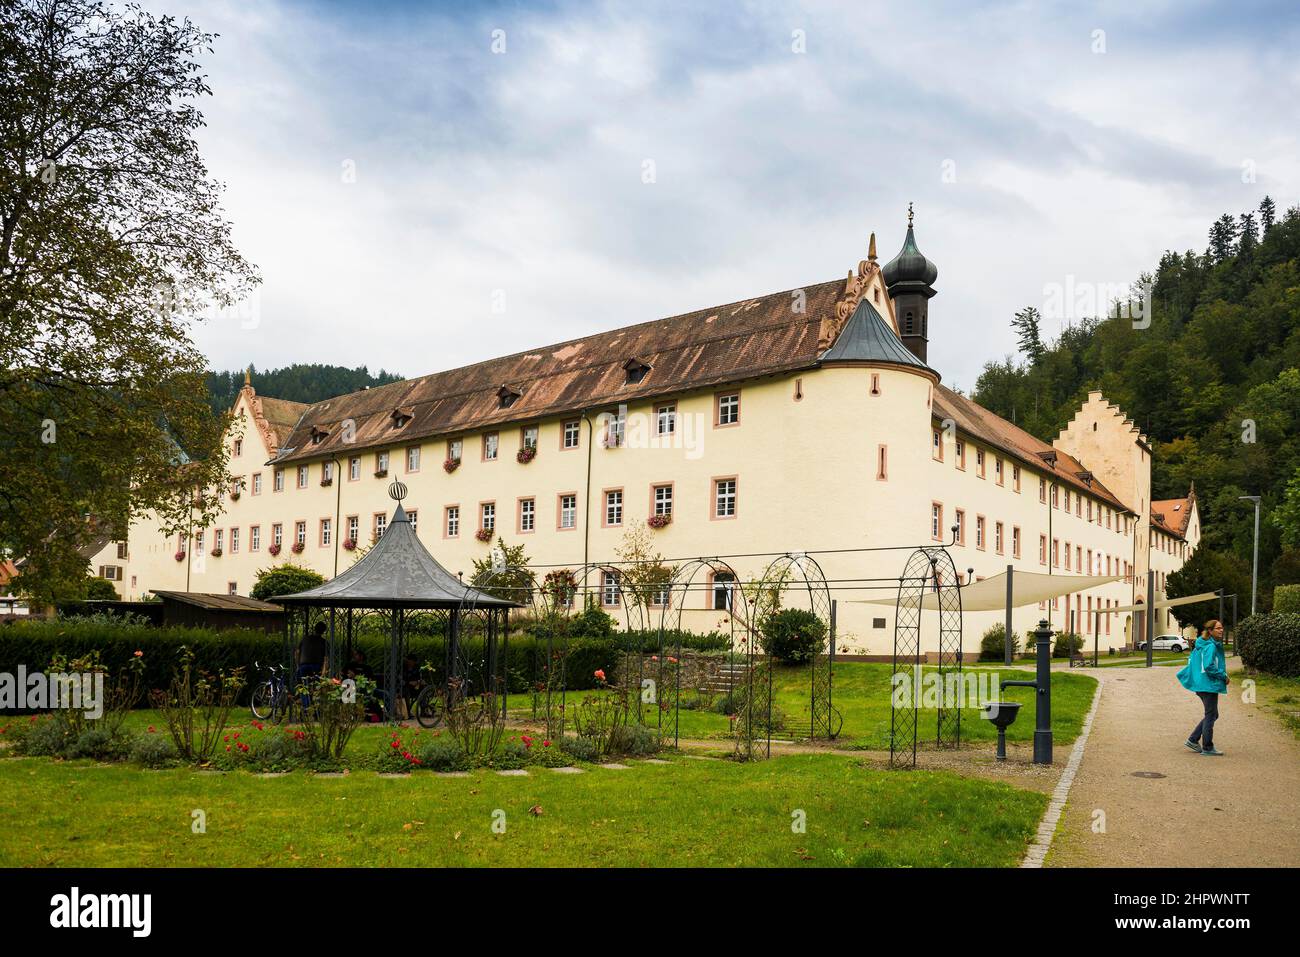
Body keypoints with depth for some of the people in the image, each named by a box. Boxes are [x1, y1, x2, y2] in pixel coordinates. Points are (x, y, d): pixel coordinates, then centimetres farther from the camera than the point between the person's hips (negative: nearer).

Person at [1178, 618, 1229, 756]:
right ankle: (1207, 748, 8)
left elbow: (1191, 659, 20)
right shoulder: (1211, 646, -18)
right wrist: (1224, 676, -13)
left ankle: (1193, 740, 19)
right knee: (1211, 716, 0)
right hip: (1209, 685, -10)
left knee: (1212, 715, 18)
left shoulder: (1202, 645, 12)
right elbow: (1209, 666, -25)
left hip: (1201, 684, 10)